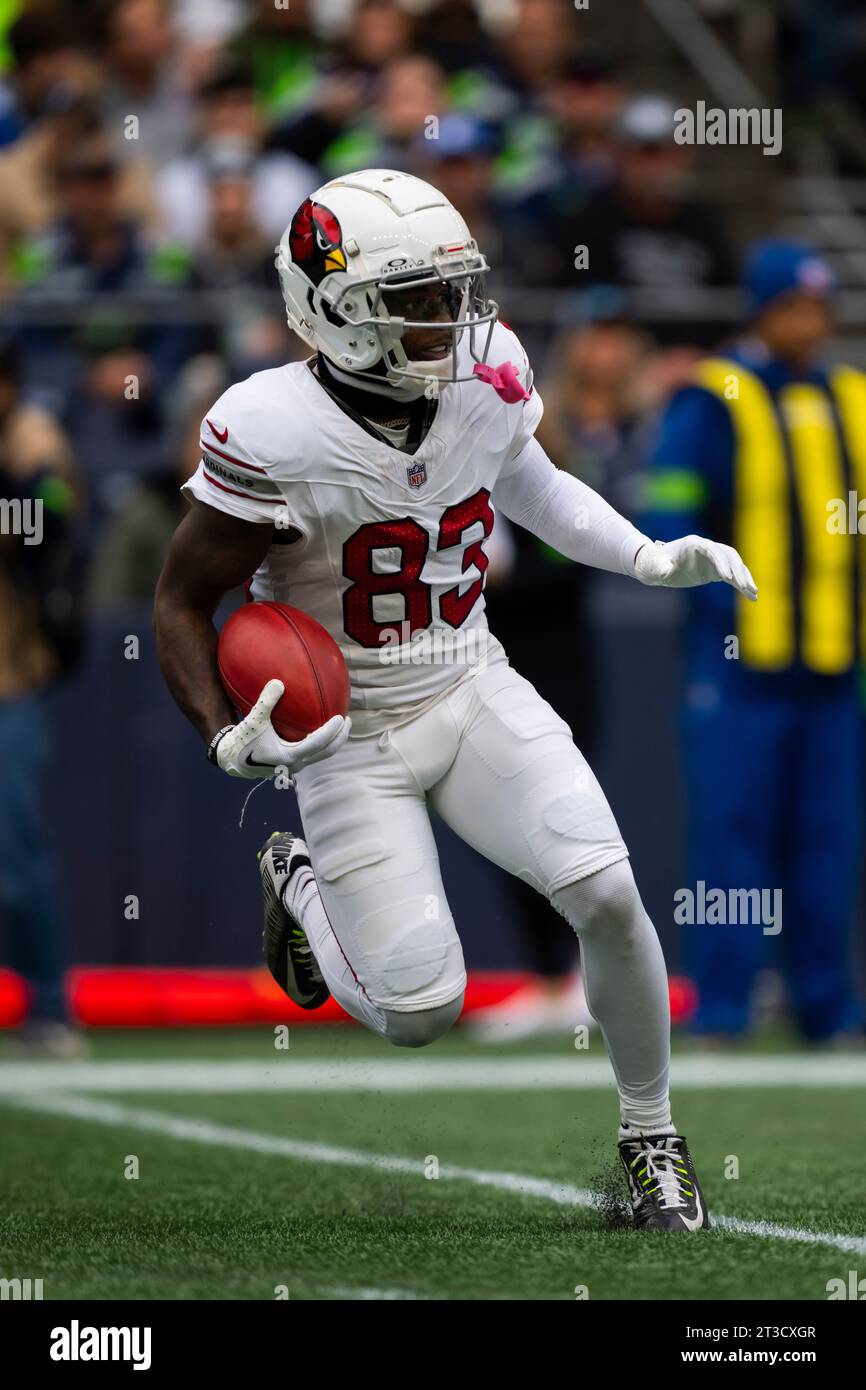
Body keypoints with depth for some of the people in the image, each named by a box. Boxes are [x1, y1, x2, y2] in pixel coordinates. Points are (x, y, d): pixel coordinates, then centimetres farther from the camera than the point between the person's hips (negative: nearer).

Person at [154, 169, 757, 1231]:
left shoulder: (486, 382, -8)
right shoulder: (274, 436, -24)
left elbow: (529, 486, 17)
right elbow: (183, 601, -13)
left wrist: (652, 559, 5)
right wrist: (226, 739, -27)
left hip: (474, 695, 4)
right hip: (348, 734, -4)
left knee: (607, 896, -15)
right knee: (419, 1013, -8)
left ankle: (650, 1139, 8)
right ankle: (299, 887, 27)